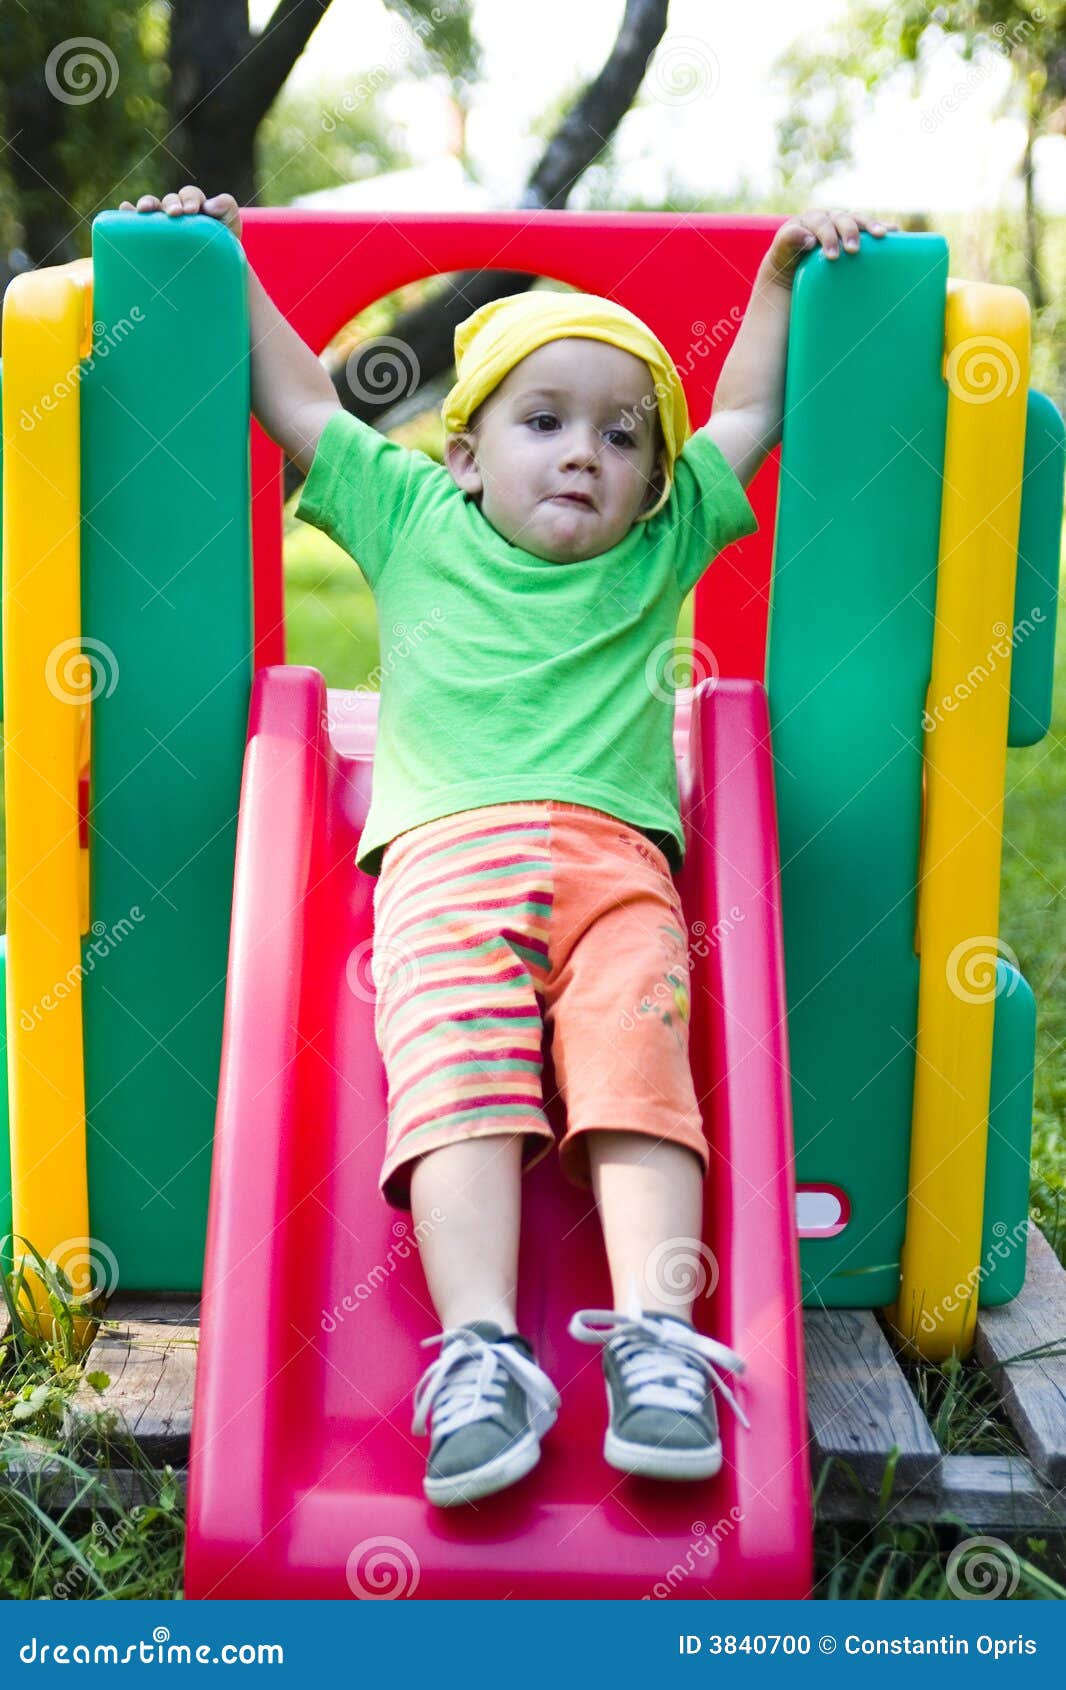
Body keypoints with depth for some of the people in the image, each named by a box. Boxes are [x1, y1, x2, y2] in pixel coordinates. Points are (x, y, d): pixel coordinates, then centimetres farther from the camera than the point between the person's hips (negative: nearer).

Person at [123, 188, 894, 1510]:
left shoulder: (660, 550, 29)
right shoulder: (412, 521, 26)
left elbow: (746, 419, 36)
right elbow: (298, 401, 32)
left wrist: (784, 273, 36)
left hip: (616, 853, 1)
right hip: (443, 851, -1)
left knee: (638, 1072, -23)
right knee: (457, 1079, -24)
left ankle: (653, 1337, -34)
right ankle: (478, 1352, -35)